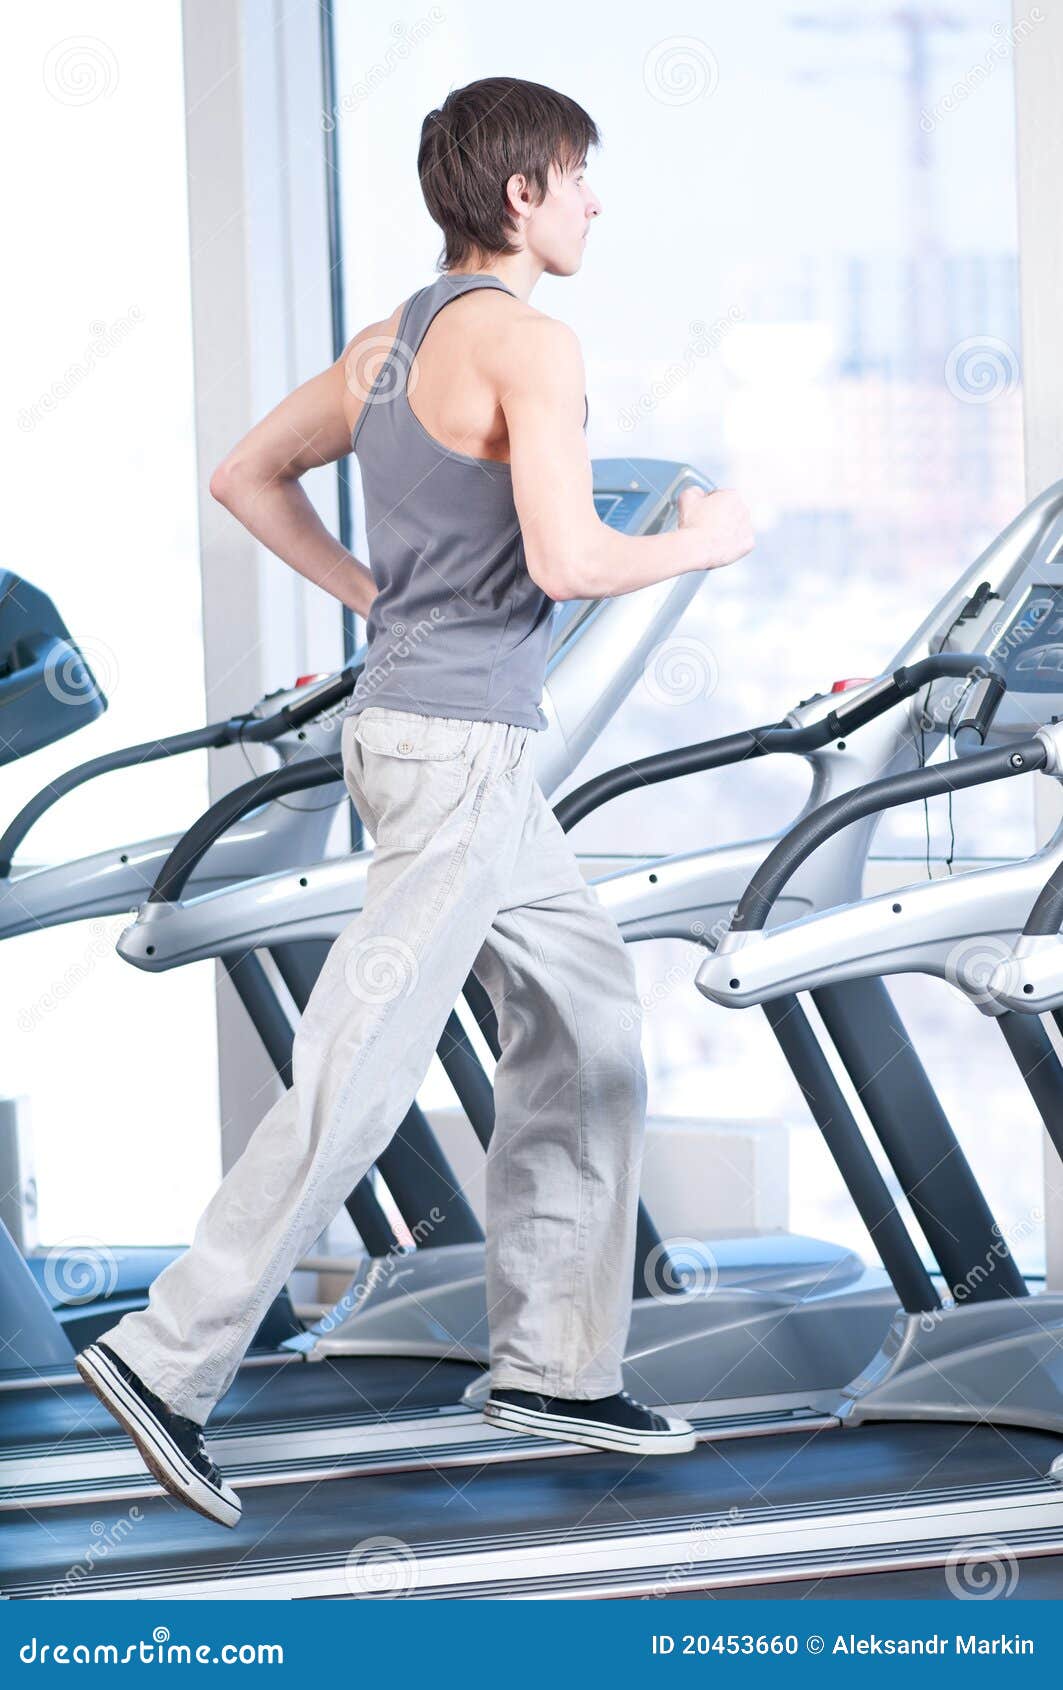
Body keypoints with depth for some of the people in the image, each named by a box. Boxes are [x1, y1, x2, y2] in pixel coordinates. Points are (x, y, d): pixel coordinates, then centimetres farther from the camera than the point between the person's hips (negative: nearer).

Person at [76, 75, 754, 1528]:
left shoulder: (396, 342, 12)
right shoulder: (529, 343, -16)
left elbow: (247, 476, 21)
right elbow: (565, 560, -25)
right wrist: (700, 543, -7)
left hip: (436, 732, 10)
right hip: (459, 751, -10)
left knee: (586, 1020, 15)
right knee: (357, 1080, -9)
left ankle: (554, 1362, 17)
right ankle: (170, 1358, -7)